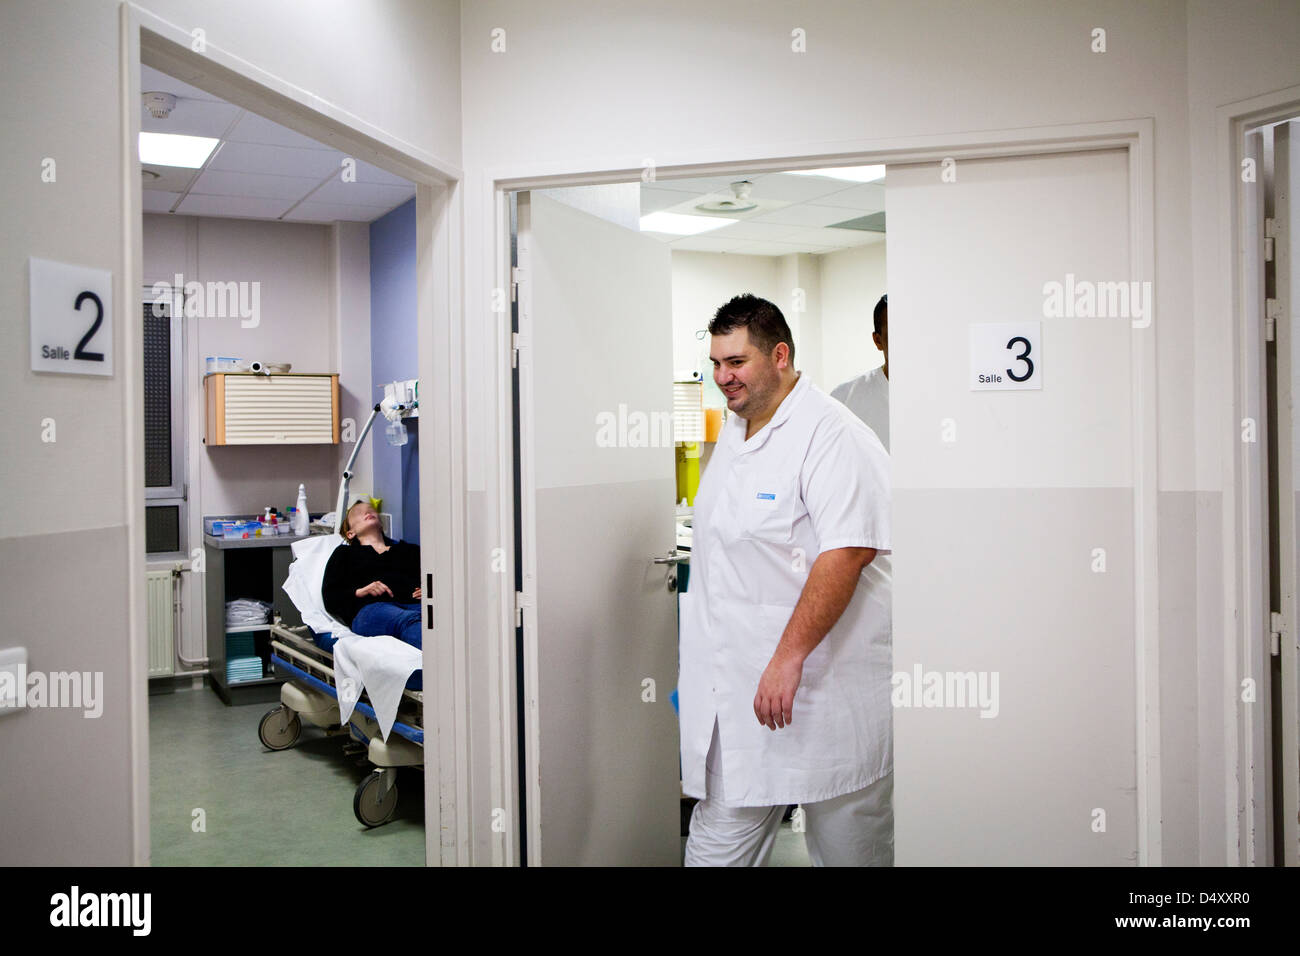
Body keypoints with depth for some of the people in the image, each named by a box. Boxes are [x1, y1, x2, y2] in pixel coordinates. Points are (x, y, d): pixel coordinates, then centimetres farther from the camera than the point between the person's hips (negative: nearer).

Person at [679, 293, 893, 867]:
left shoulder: (832, 436, -14)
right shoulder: (734, 433, 15)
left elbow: (846, 554, -25)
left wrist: (789, 658, -28)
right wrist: (699, 660, 23)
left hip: (827, 690, -8)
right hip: (736, 690, 8)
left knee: (849, 849, 8)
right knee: (717, 844, 10)